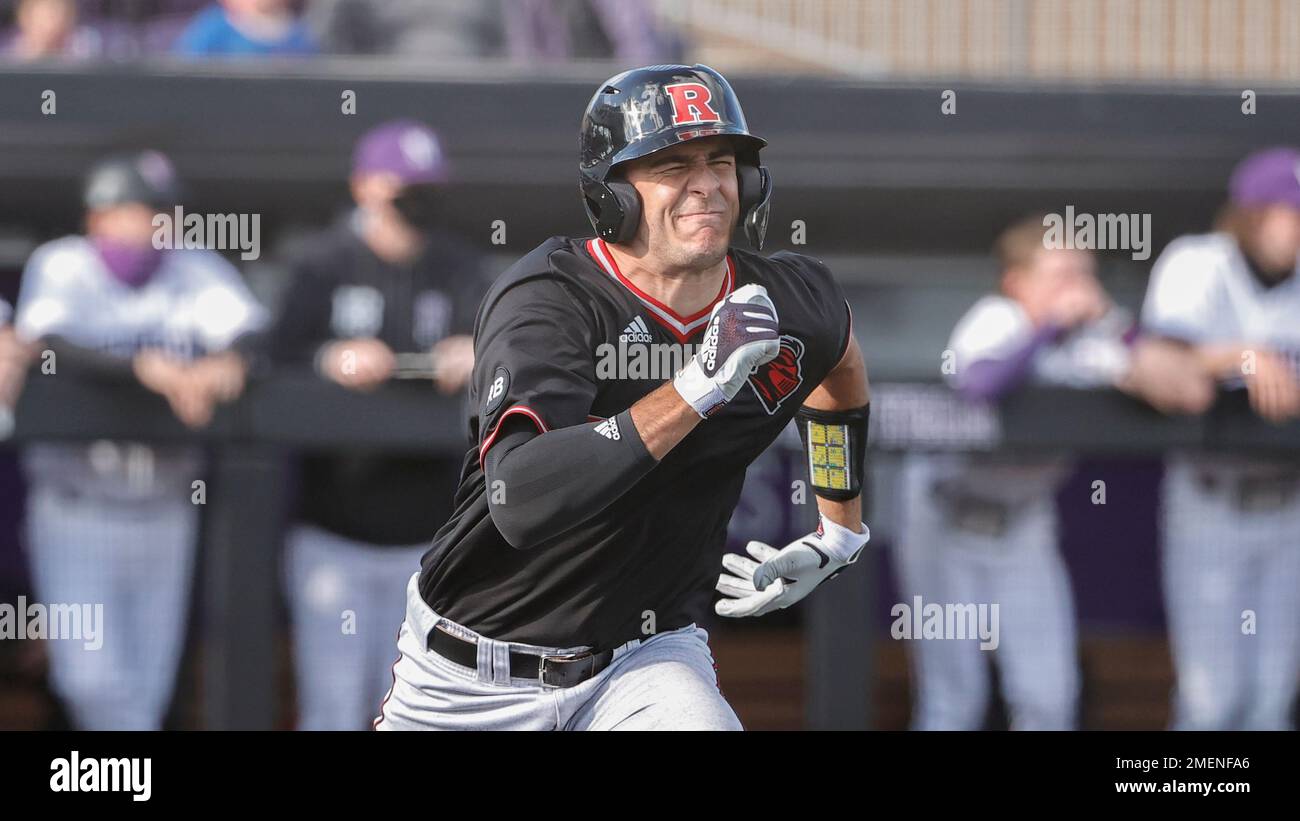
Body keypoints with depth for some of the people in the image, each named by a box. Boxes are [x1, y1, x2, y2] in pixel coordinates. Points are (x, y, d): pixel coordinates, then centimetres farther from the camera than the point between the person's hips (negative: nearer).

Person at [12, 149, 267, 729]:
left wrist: (225, 366, -37)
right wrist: (148, 368, -36)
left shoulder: (198, 274, 0)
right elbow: (54, 351, -22)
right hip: (76, 512, -2)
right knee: (93, 681, -14)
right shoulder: (61, 268, -5)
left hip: (165, 513, 2)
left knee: (147, 695, 8)